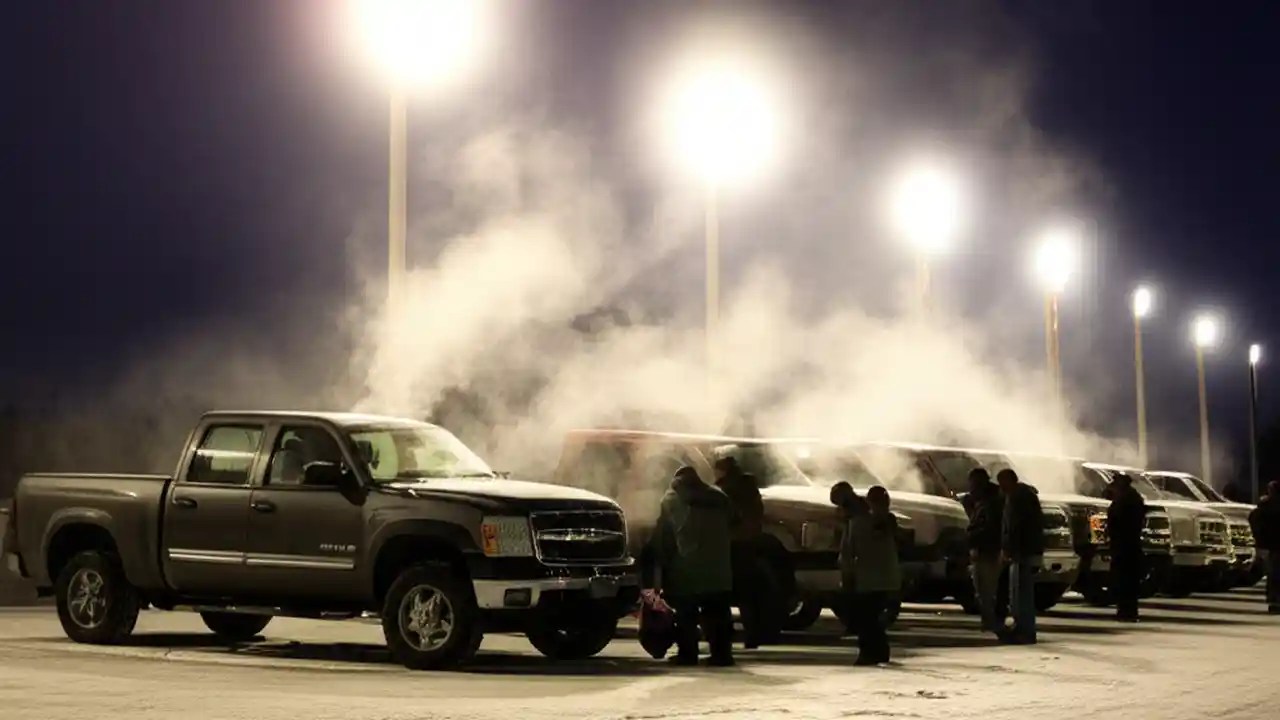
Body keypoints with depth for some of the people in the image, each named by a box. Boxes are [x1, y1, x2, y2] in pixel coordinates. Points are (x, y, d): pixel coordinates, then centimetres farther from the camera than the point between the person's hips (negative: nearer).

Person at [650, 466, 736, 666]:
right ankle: (721, 653, 3)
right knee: (717, 612, 8)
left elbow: (661, 537, 2)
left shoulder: (671, 499, 4)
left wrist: (662, 565, 7)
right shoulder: (718, 497, 16)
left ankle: (687, 653, 1)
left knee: (686, 614, 3)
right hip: (717, 568, 3)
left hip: (686, 568, -3)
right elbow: (730, 524, 16)